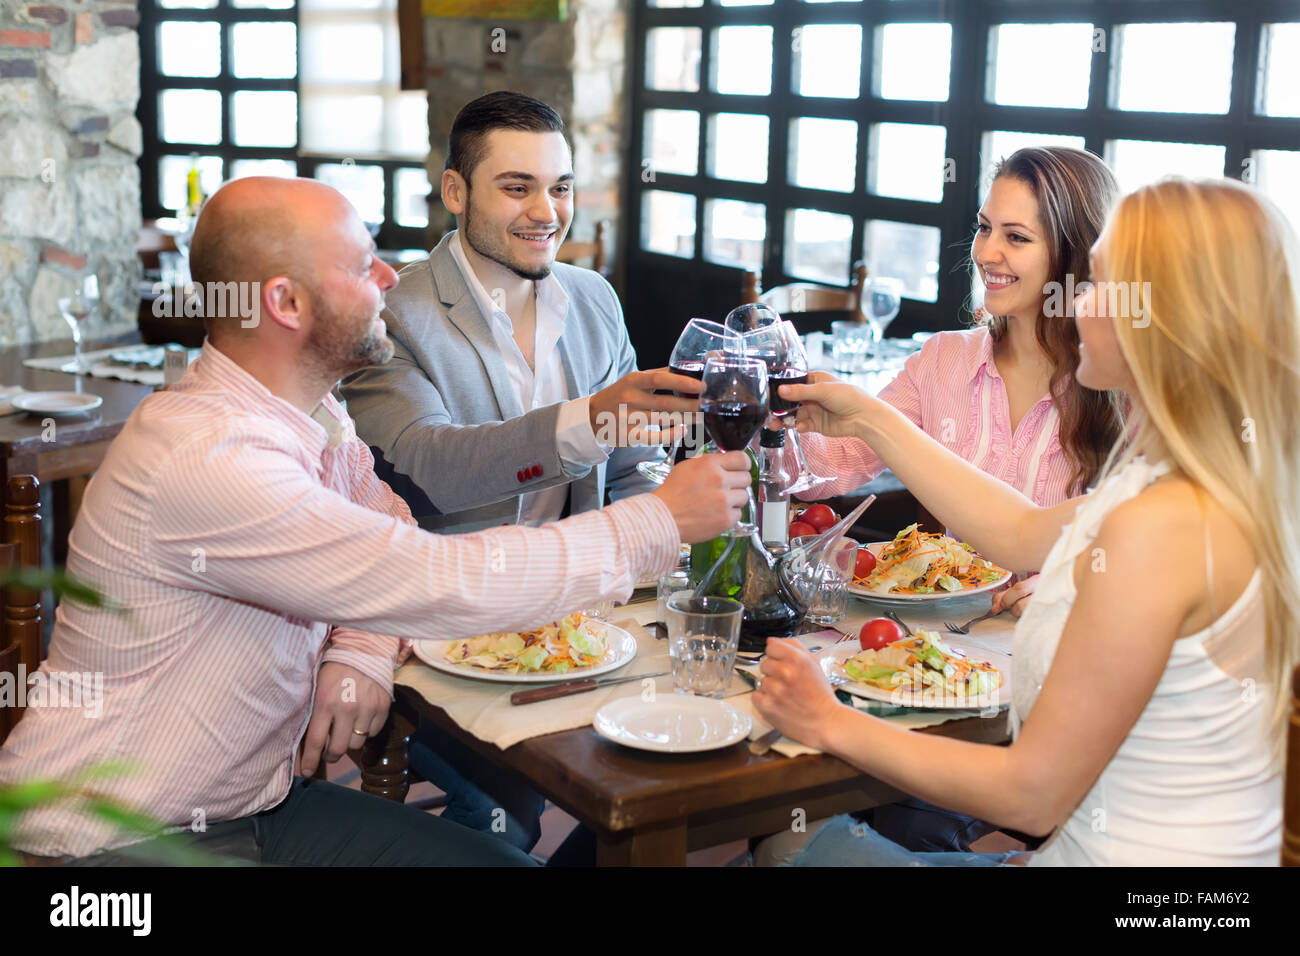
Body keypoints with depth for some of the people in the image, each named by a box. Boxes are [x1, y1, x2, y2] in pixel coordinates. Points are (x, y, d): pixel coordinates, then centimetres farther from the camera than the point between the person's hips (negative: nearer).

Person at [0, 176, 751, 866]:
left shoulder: (316, 415, 1)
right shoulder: (204, 459, -28)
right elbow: (440, 583, -29)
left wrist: (362, 651, -8)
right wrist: (661, 522, -20)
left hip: (252, 800, 8)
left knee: (503, 858, -6)